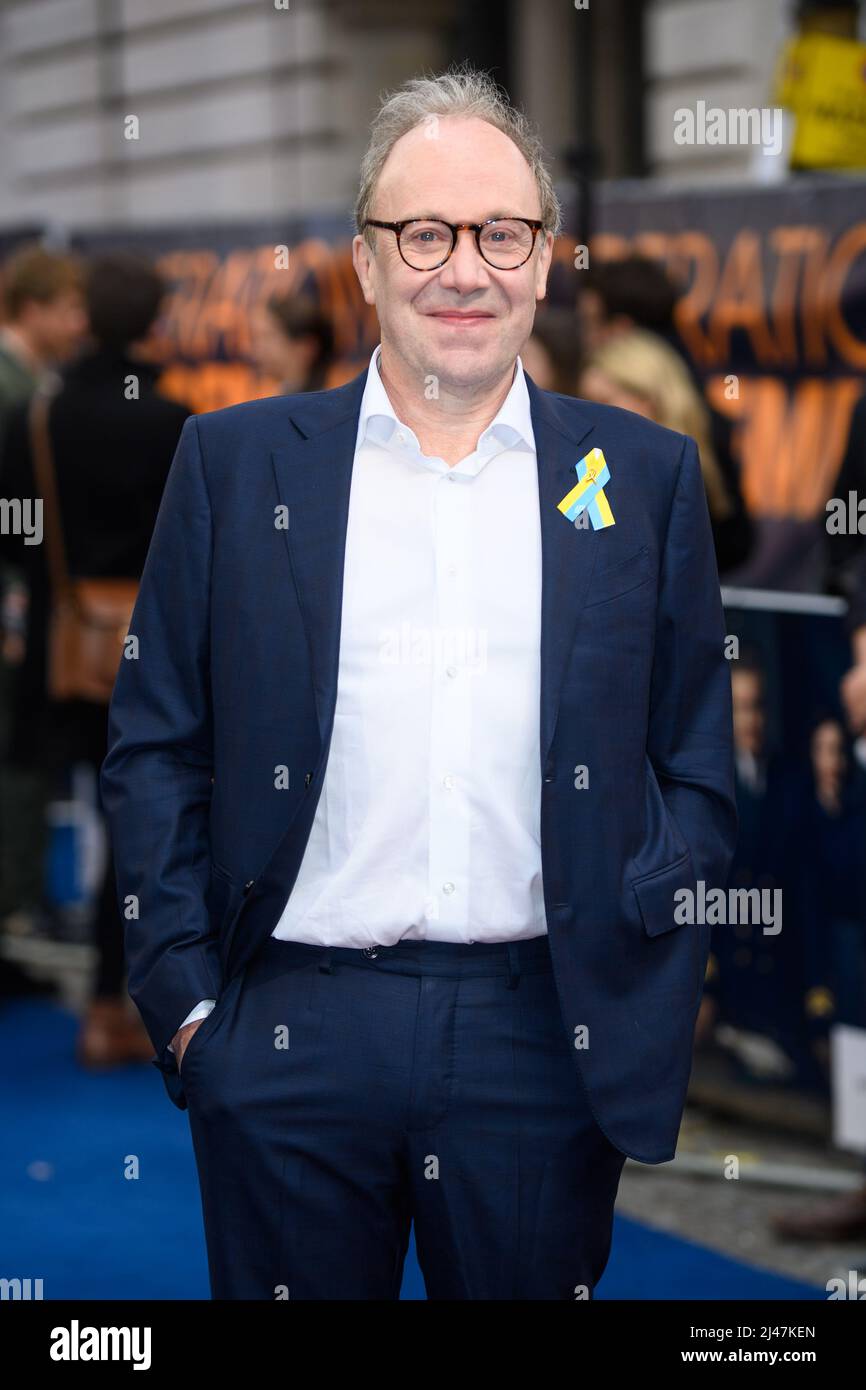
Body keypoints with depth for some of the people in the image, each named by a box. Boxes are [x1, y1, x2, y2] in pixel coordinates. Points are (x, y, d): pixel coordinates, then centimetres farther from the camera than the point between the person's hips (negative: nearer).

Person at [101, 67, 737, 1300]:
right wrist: (183, 995, -2)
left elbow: (698, 768, 9)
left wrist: (646, 982, -2)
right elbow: (156, 749, 6)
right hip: (286, 1044, 0)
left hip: (548, 1042, 0)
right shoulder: (234, 461, 6)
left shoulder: (646, 478, 7)